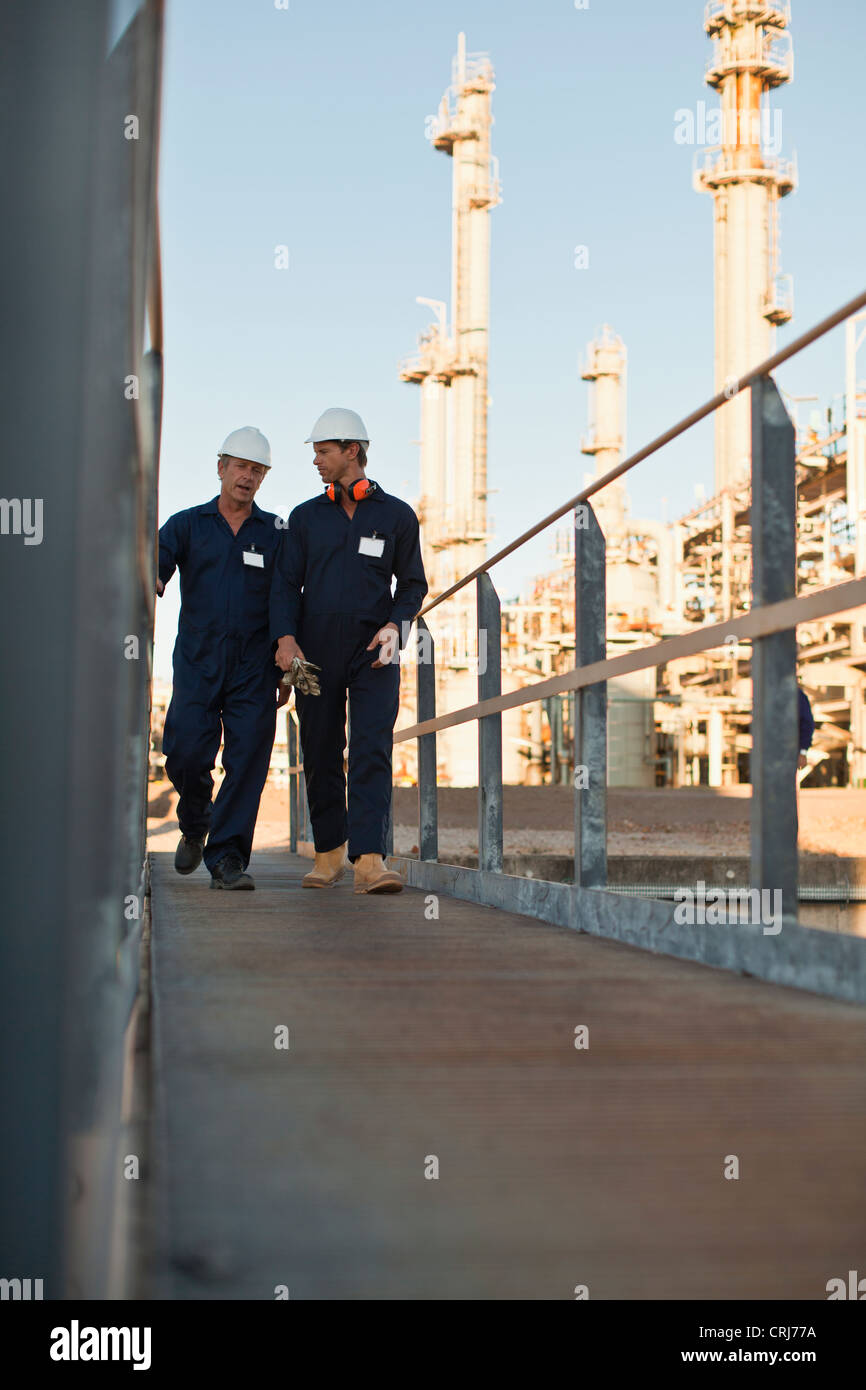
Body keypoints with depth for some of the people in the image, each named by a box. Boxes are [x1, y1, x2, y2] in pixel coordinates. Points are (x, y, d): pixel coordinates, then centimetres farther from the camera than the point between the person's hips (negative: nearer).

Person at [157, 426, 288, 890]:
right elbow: (156, 559, -4)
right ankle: (194, 825, 23)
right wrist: (150, 578, -29)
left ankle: (227, 857, -1)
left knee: (247, 760, -7)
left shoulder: (276, 533, 12)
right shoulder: (186, 525, 11)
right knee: (186, 754, -7)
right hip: (197, 661, 0)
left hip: (254, 666, 0)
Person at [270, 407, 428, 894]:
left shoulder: (397, 515, 6)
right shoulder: (306, 517, 10)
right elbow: (287, 583, 6)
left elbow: (413, 583, 11)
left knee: (372, 752, -14)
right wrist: (285, 637, -11)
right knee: (321, 755, 5)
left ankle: (370, 860, -22)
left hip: (374, 650, -2)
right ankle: (330, 852, 20)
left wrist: (396, 626, -7)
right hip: (315, 650, 2)